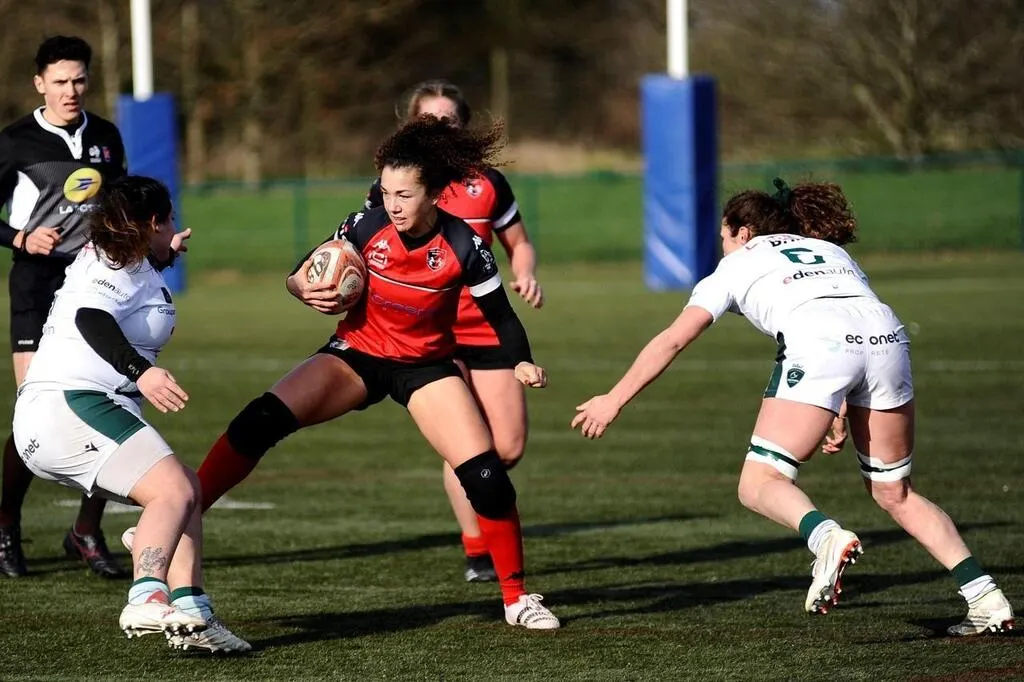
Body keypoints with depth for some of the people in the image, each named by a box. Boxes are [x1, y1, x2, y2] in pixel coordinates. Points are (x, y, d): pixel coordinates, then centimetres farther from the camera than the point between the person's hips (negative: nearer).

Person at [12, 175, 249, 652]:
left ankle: (190, 611, 0)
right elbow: (92, 317, -24)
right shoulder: (122, 266, -3)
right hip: (72, 404, -10)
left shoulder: (104, 259, 26)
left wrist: (162, 258, 61)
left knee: (186, 491, 13)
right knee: (173, 490, -23)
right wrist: (140, 371, -36)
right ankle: (147, 599, -42)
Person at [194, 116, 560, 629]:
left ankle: (516, 598, 5)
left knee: (486, 476, -14)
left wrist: (522, 362, -27)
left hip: (427, 366, -1)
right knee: (261, 421, -22)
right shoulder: (366, 227, -17)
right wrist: (304, 289, -25)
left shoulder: (464, 248, -20)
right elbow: (301, 276, -2)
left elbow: (501, 316, -9)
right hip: (356, 354, 1)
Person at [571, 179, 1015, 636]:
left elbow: (672, 341, 20)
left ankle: (827, 538, -33)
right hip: (887, 335, 5)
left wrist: (613, 401, 26)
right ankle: (985, 597, 5)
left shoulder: (737, 265, 26)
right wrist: (844, 413, 29)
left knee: (759, 485, -1)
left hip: (817, 345, -5)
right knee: (894, 492, 17)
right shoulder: (831, 250, 38)